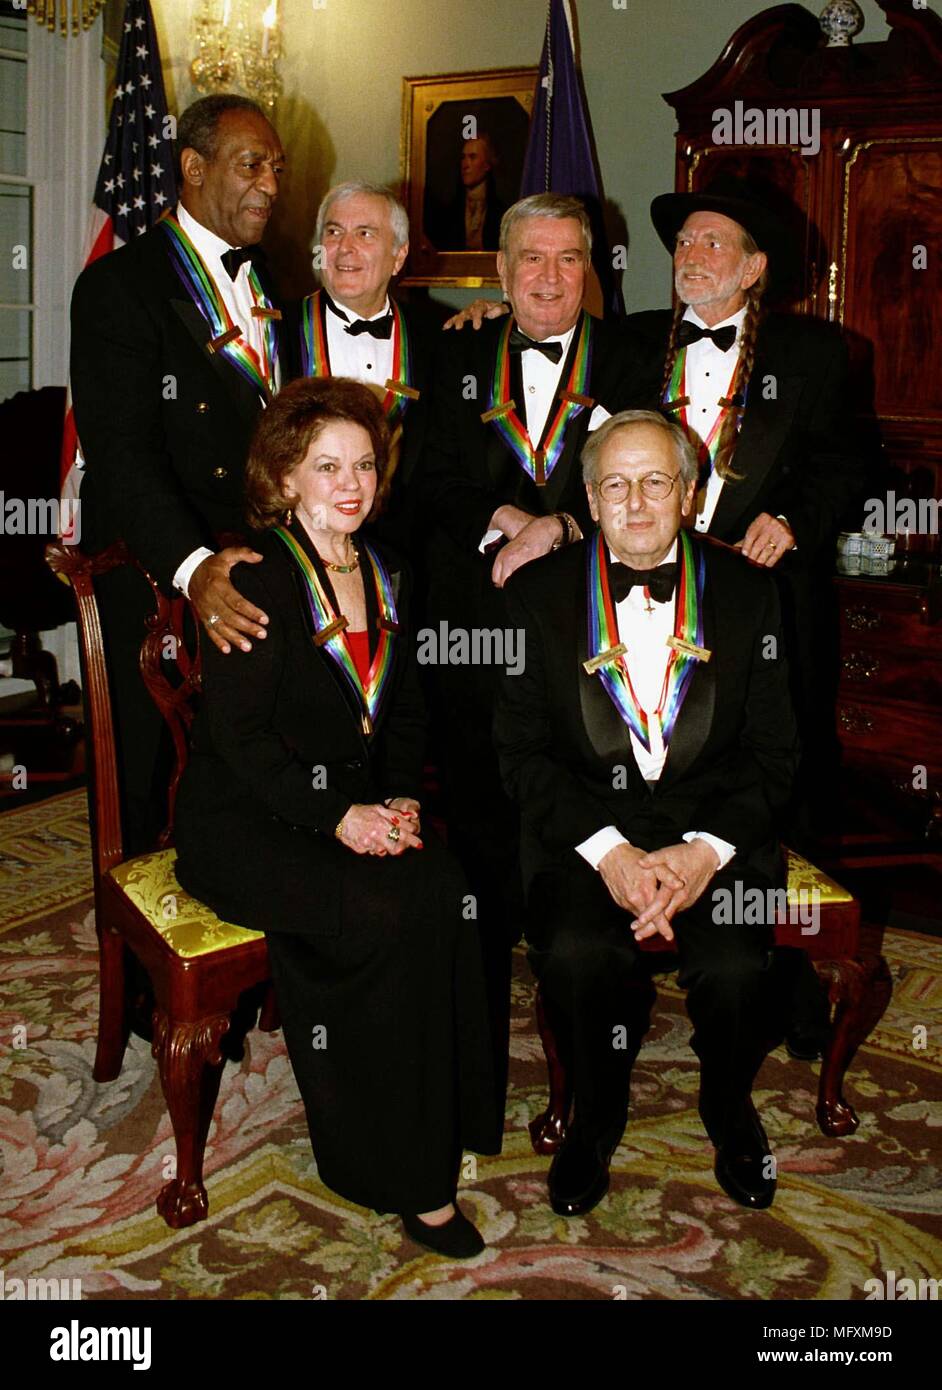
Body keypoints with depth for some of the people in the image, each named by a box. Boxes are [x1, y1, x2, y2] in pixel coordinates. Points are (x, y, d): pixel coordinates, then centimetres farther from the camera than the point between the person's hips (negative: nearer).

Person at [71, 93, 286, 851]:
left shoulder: (267, 282, 16)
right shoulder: (120, 285, -7)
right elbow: (123, 455, -18)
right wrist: (191, 566, -32)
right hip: (156, 589, -5)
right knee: (148, 803, 4)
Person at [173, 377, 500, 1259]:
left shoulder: (385, 576, 14)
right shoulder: (253, 577, -8)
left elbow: (402, 713, 18)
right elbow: (238, 731, -14)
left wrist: (400, 799, 0)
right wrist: (337, 816, -21)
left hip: (358, 808, 6)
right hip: (243, 822, -6)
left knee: (446, 893, -24)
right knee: (392, 912, -29)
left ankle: (406, 1148, -10)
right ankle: (413, 1176, -13)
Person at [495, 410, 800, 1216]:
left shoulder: (747, 592, 5)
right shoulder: (540, 593, 3)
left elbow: (774, 751, 3)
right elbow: (523, 749, -1)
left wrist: (705, 849, -14)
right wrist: (607, 849, -15)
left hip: (718, 829, 1)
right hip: (587, 825, 0)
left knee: (736, 969, -25)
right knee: (574, 956, -28)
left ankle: (730, 1111, 11)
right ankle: (598, 1115, 5)